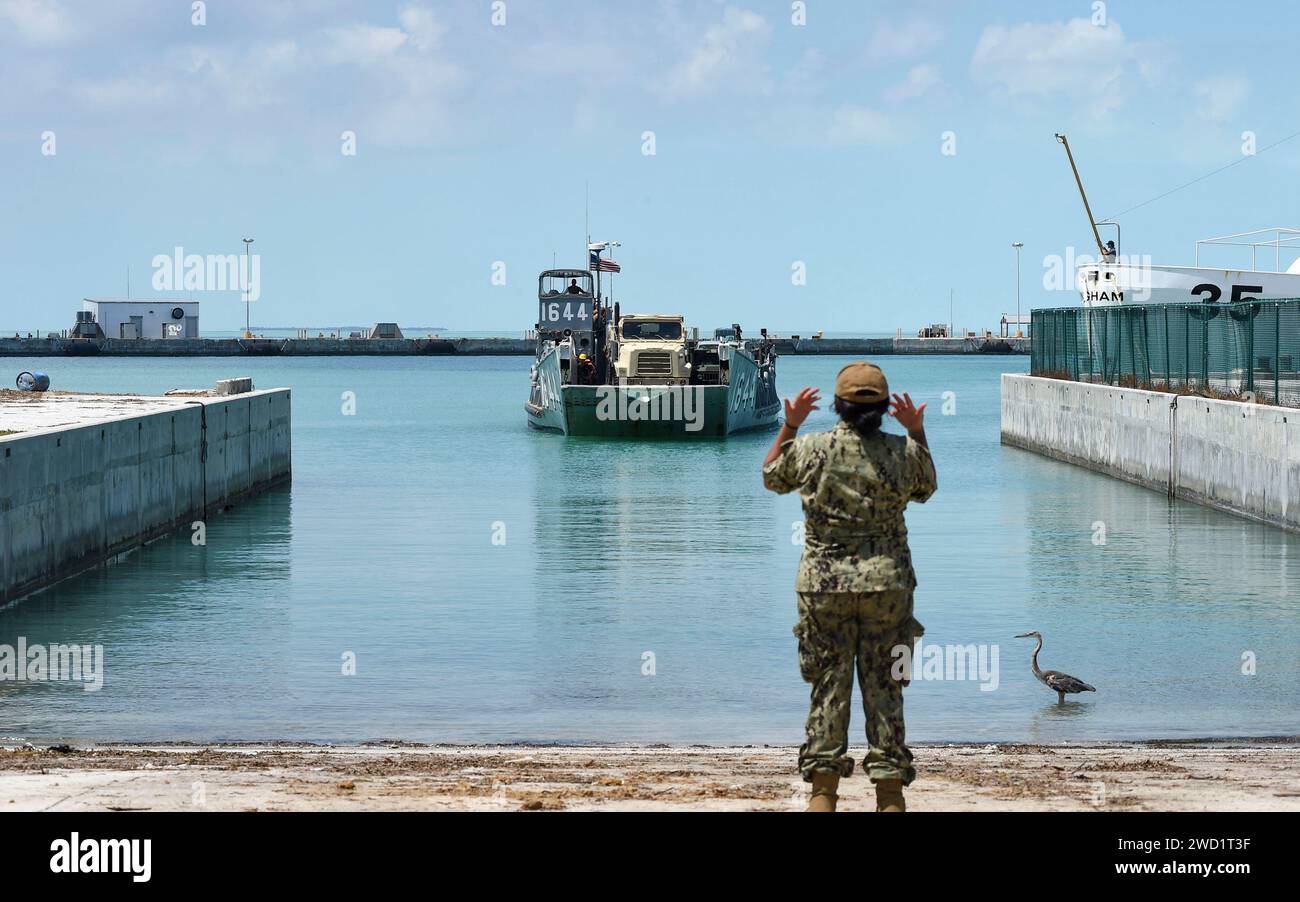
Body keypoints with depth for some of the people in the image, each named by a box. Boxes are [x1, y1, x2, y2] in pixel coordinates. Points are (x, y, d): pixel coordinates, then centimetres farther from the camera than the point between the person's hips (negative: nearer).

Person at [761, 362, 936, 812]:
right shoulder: (904, 451, -3)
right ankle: (889, 791, 8)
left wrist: (790, 425, 20)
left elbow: (771, 476, 15)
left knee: (829, 684, 6)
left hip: (825, 581, 0)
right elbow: (926, 488, 18)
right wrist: (917, 432, 19)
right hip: (887, 581, 0)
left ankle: (823, 792, 6)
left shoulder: (810, 449, -5)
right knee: (884, 686, 6)